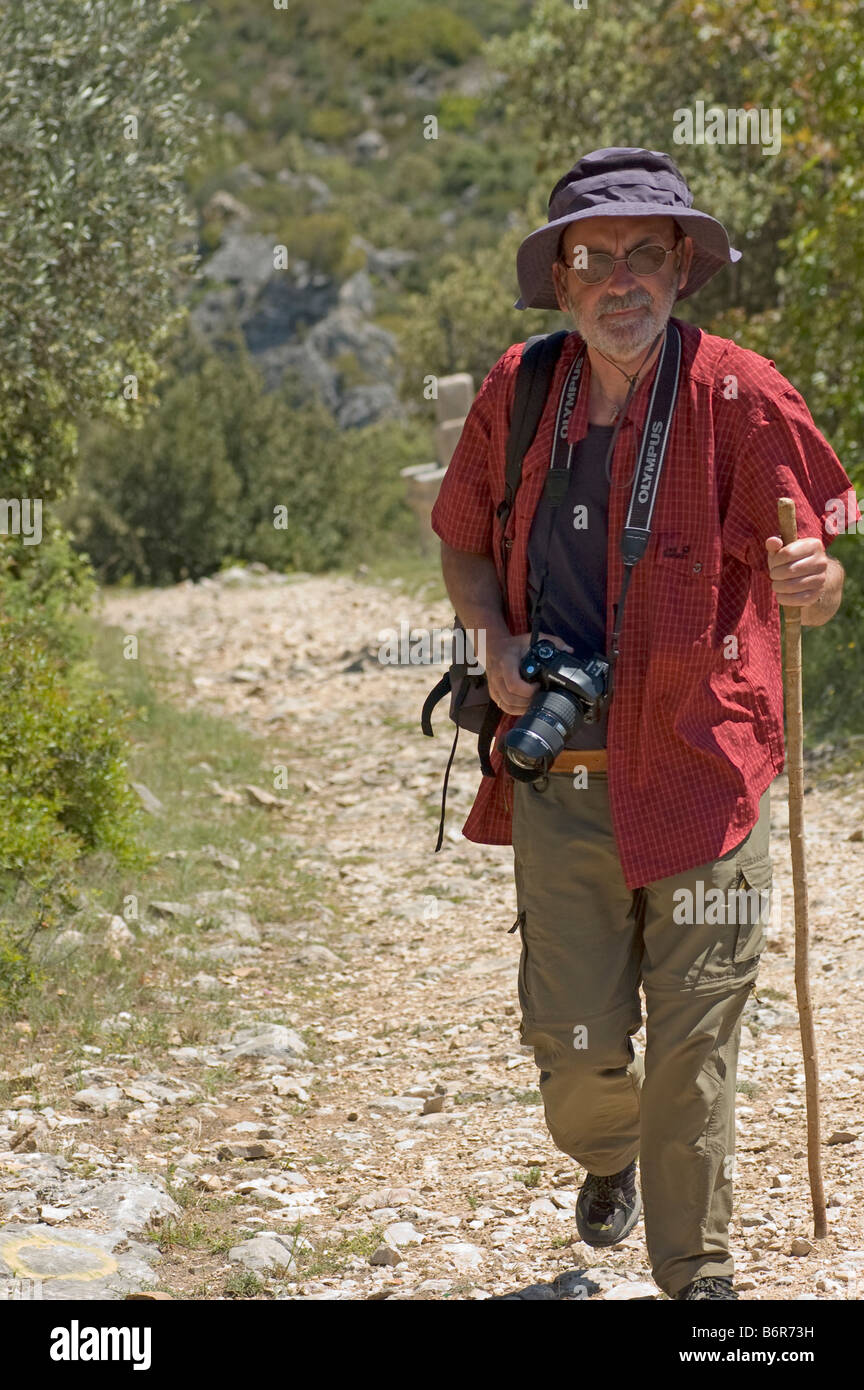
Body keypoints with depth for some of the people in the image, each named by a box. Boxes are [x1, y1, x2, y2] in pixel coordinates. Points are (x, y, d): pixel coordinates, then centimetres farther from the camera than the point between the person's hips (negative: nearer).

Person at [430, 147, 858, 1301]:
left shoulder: (739, 397, -8)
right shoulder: (519, 391, 2)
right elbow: (463, 538, 17)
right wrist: (496, 641, -3)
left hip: (701, 777, -3)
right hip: (559, 781, 3)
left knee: (692, 1054, -1)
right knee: (574, 1041, 7)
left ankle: (696, 1275, 16)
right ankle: (605, 1158, 42)